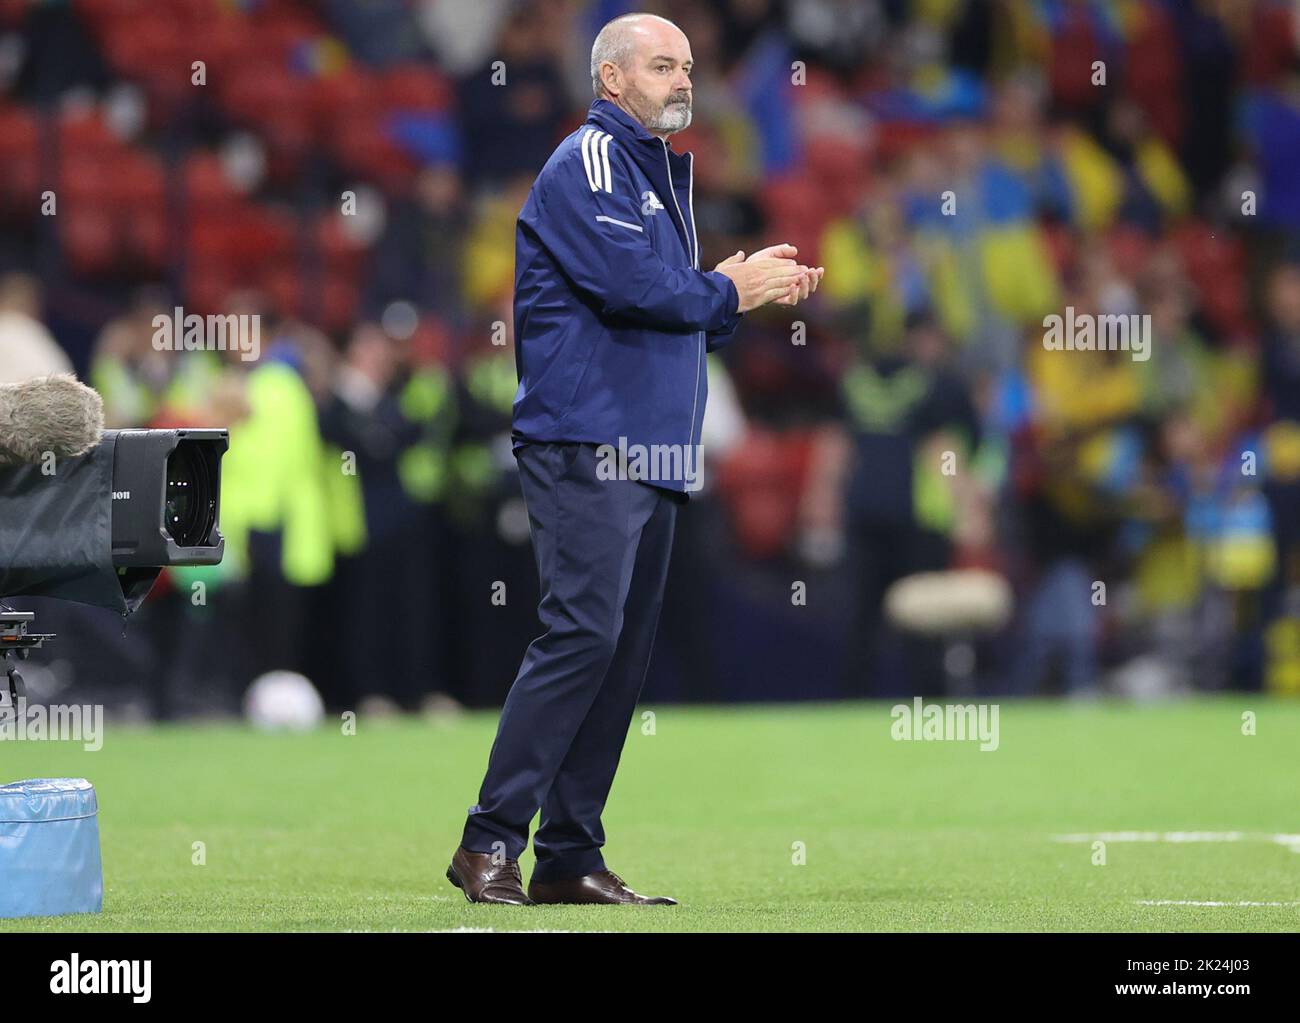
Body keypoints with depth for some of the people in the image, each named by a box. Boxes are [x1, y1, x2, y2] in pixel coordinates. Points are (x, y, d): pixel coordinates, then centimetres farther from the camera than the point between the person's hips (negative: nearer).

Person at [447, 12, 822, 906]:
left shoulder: (660, 171, 24)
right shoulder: (590, 162, -6)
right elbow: (631, 283, -18)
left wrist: (750, 289, 8)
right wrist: (728, 291, -3)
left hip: (652, 449, 10)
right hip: (586, 442, -10)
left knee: (627, 650, 6)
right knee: (583, 632, -17)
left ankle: (570, 856, 8)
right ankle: (491, 842, -15)